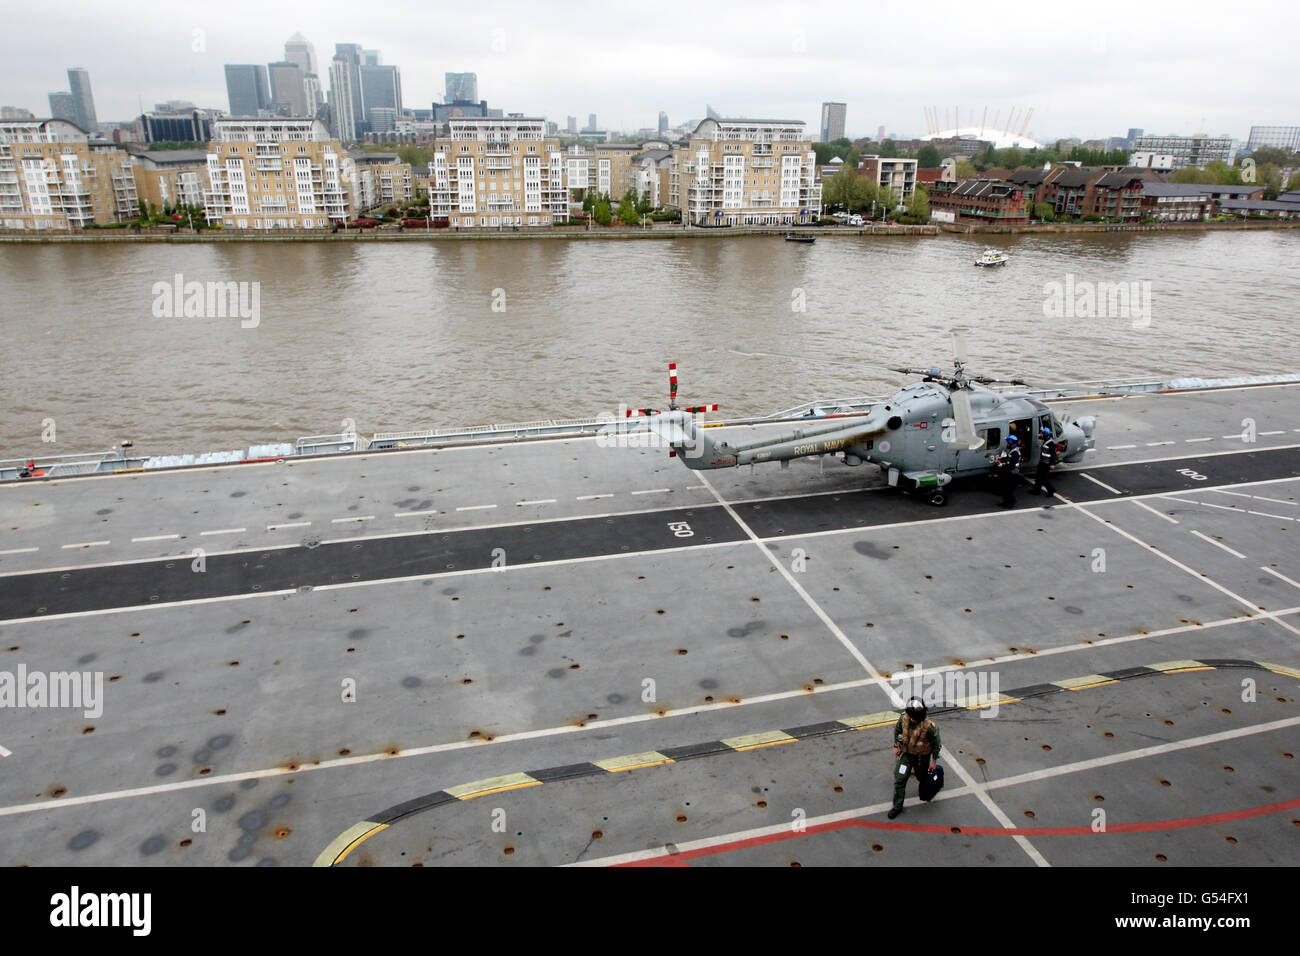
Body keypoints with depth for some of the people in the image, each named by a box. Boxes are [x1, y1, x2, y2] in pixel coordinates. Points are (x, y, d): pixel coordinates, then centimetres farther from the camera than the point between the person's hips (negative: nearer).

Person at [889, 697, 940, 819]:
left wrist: (934, 761, -6)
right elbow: (897, 730, 1)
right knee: (899, 779, -4)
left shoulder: (928, 727, -32)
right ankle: (897, 806, 12)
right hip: (906, 754, 2)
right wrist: (896, 746, 8)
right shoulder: (903, 718, -22)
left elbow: (935, 744, -15)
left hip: (922, 757, -2)